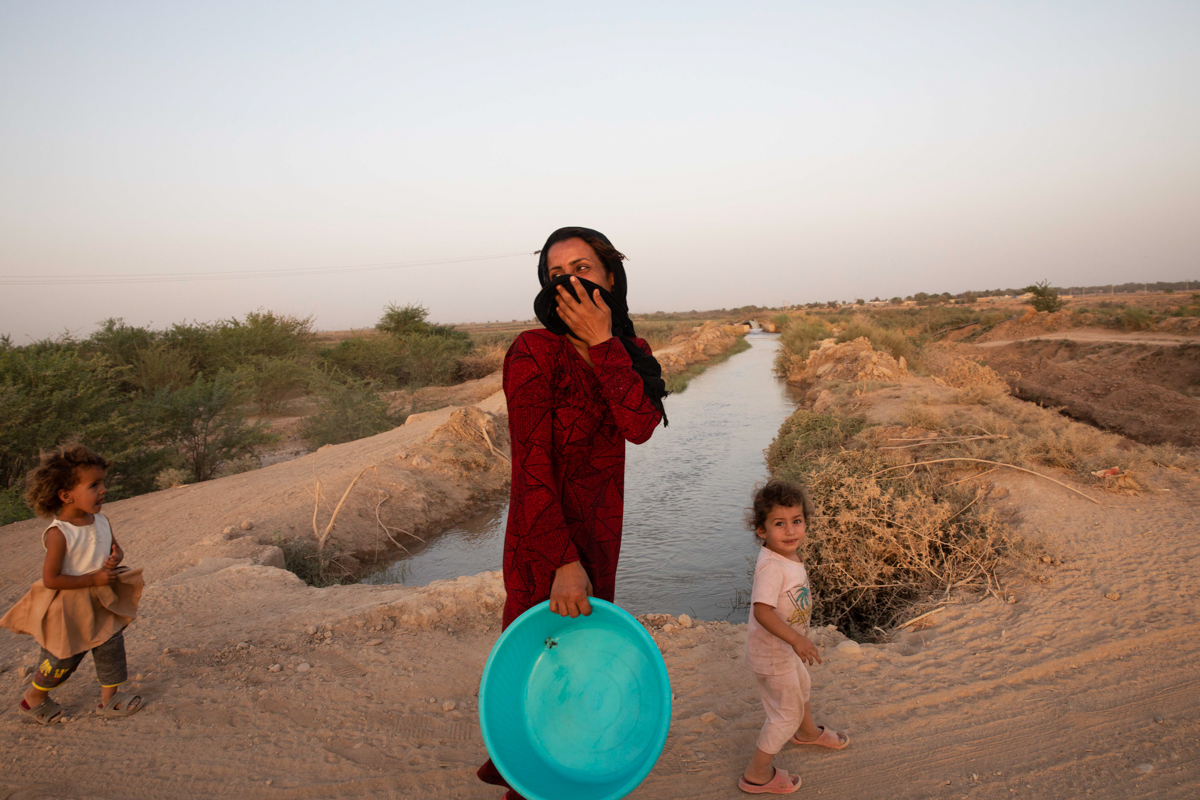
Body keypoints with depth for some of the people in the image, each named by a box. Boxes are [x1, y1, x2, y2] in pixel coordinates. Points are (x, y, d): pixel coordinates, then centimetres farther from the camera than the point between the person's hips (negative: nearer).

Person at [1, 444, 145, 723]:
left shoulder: (101, 521, -5)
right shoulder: (58, 534, -26)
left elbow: (114, 547, 13)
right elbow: (51, 580, -25)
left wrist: (116, 557, -10)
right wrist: (93, 578, -24)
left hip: (102, 602, 6)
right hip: (67, 608, -6)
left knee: (112, 649, 9)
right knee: (62, 658, 12)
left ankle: (109, 699, 26)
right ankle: (33, 698, 40)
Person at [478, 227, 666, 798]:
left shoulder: (629, 352, 2)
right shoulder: (535, 353, -18)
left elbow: (640, 425, -17)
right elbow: (532, 466, -22)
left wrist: (602, 341, -21)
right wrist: (563, 563, -25)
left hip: (600, 537, 7)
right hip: (545, 539, -7)